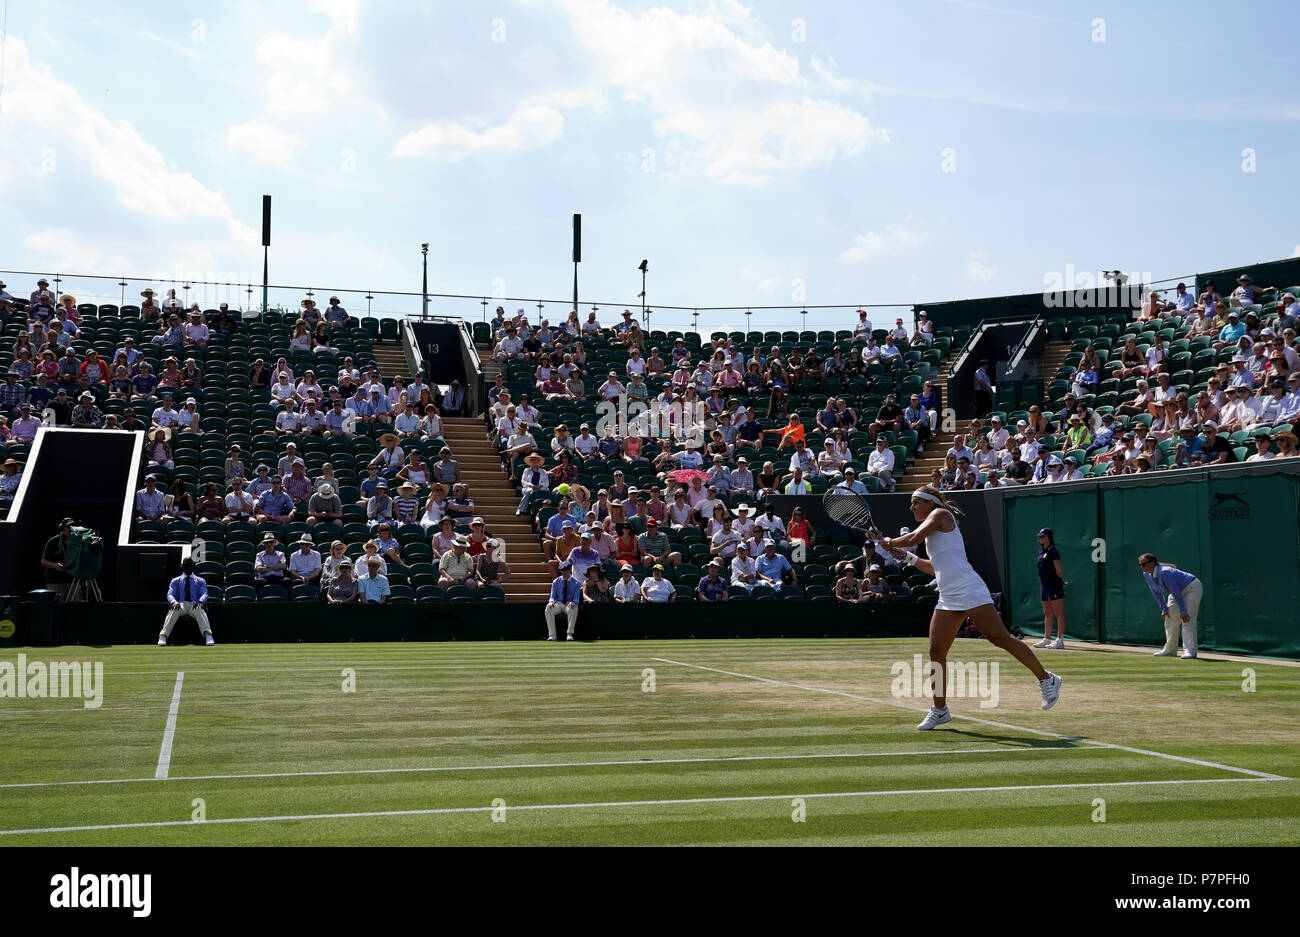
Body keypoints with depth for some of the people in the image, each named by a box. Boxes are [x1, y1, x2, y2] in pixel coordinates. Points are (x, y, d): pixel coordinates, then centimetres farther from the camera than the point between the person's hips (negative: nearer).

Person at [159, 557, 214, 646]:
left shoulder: (200, 581, 22)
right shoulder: (175, 581, 22)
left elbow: (205, 594, 5)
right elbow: (170, 594, 6)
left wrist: (200, 602, -21)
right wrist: (173, 602, -20)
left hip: (195, 605, -1)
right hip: (180, 605, 1)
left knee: (199, 609, -38)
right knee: (174, 610, -37)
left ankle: (208, 636, -53)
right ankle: (162, 637, -44)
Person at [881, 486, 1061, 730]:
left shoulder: (940, 514, 0)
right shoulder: (934, 530, 25)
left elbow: (914, 538, -14)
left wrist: (890, 542, 3)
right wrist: (907, 557, 28)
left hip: (969, 592, -9)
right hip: (948, 600, 9)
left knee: (1001, 639, -9)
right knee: (936, 652, 1)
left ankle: (1046, 679, 3)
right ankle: (940, 710, 7)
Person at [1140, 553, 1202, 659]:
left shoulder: (1164, 572, -35)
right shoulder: (1146, 575, -9)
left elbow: (1176, 592, -33)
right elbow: (1156, 593, 2)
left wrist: (1183, 611, -31)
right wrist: (1164, 609, -2)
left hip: (1192, 588, -9)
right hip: (1178, 591, 9)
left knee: (1187, 619, -20)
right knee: (1169, 619, 8)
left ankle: (1190, 651, -22)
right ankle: (1170, 650, 17)